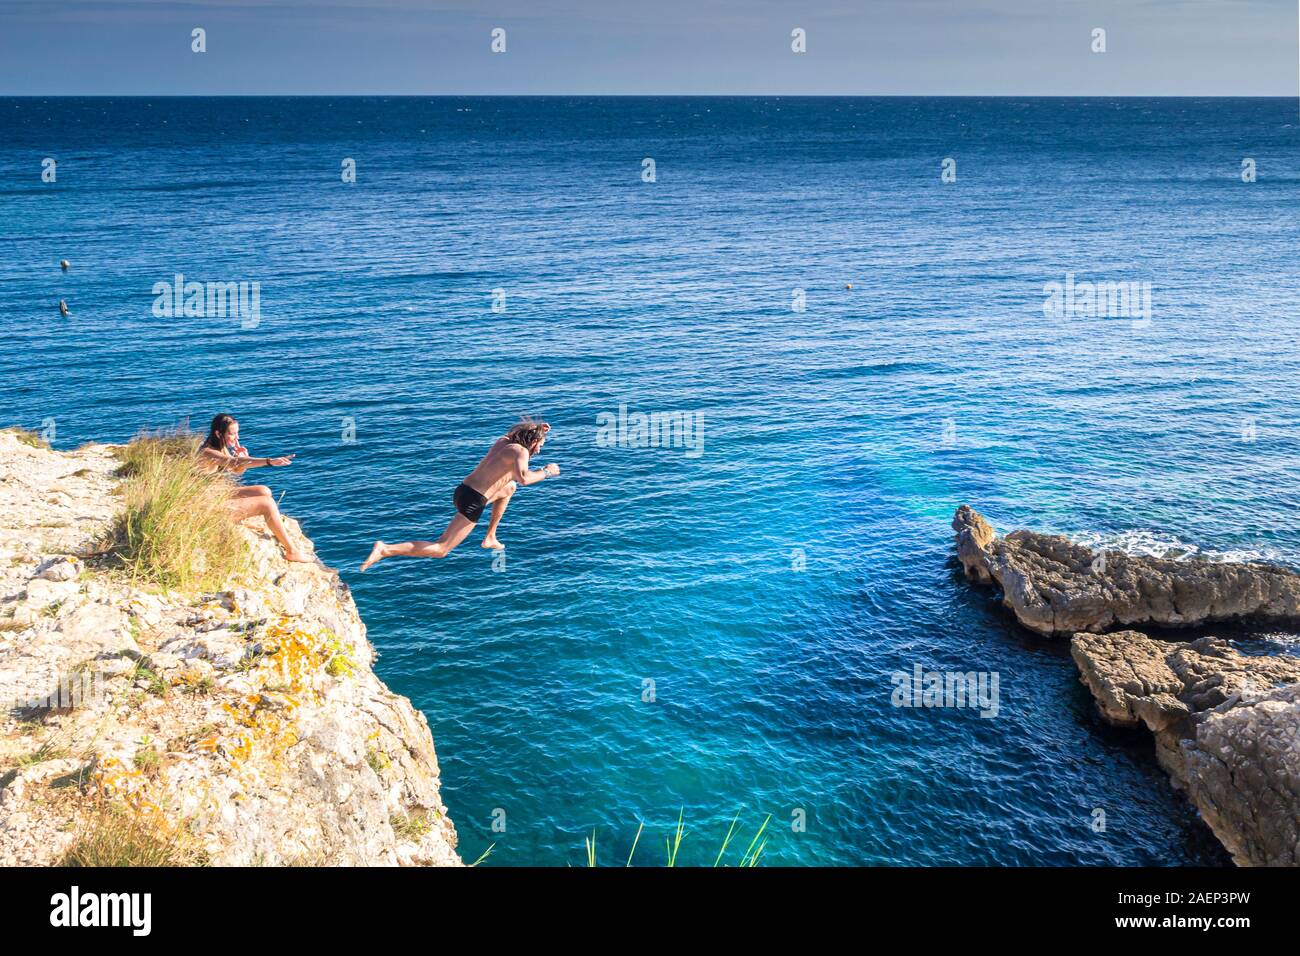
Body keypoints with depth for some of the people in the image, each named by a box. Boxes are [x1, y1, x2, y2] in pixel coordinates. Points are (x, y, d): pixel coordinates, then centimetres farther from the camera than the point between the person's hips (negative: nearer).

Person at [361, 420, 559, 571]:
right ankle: (386, 550, -19)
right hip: (472, 502, -9)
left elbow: (513, 432, 41)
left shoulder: (502, 441, 14)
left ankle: (490, 538, 33)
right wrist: (546, 472, -14)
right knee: (440, 550, -7)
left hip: (461, 491, 9)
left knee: (509, 488, 33)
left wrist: (536, 429, 31)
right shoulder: (520, 451, -9)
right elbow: (523, 478, -30)